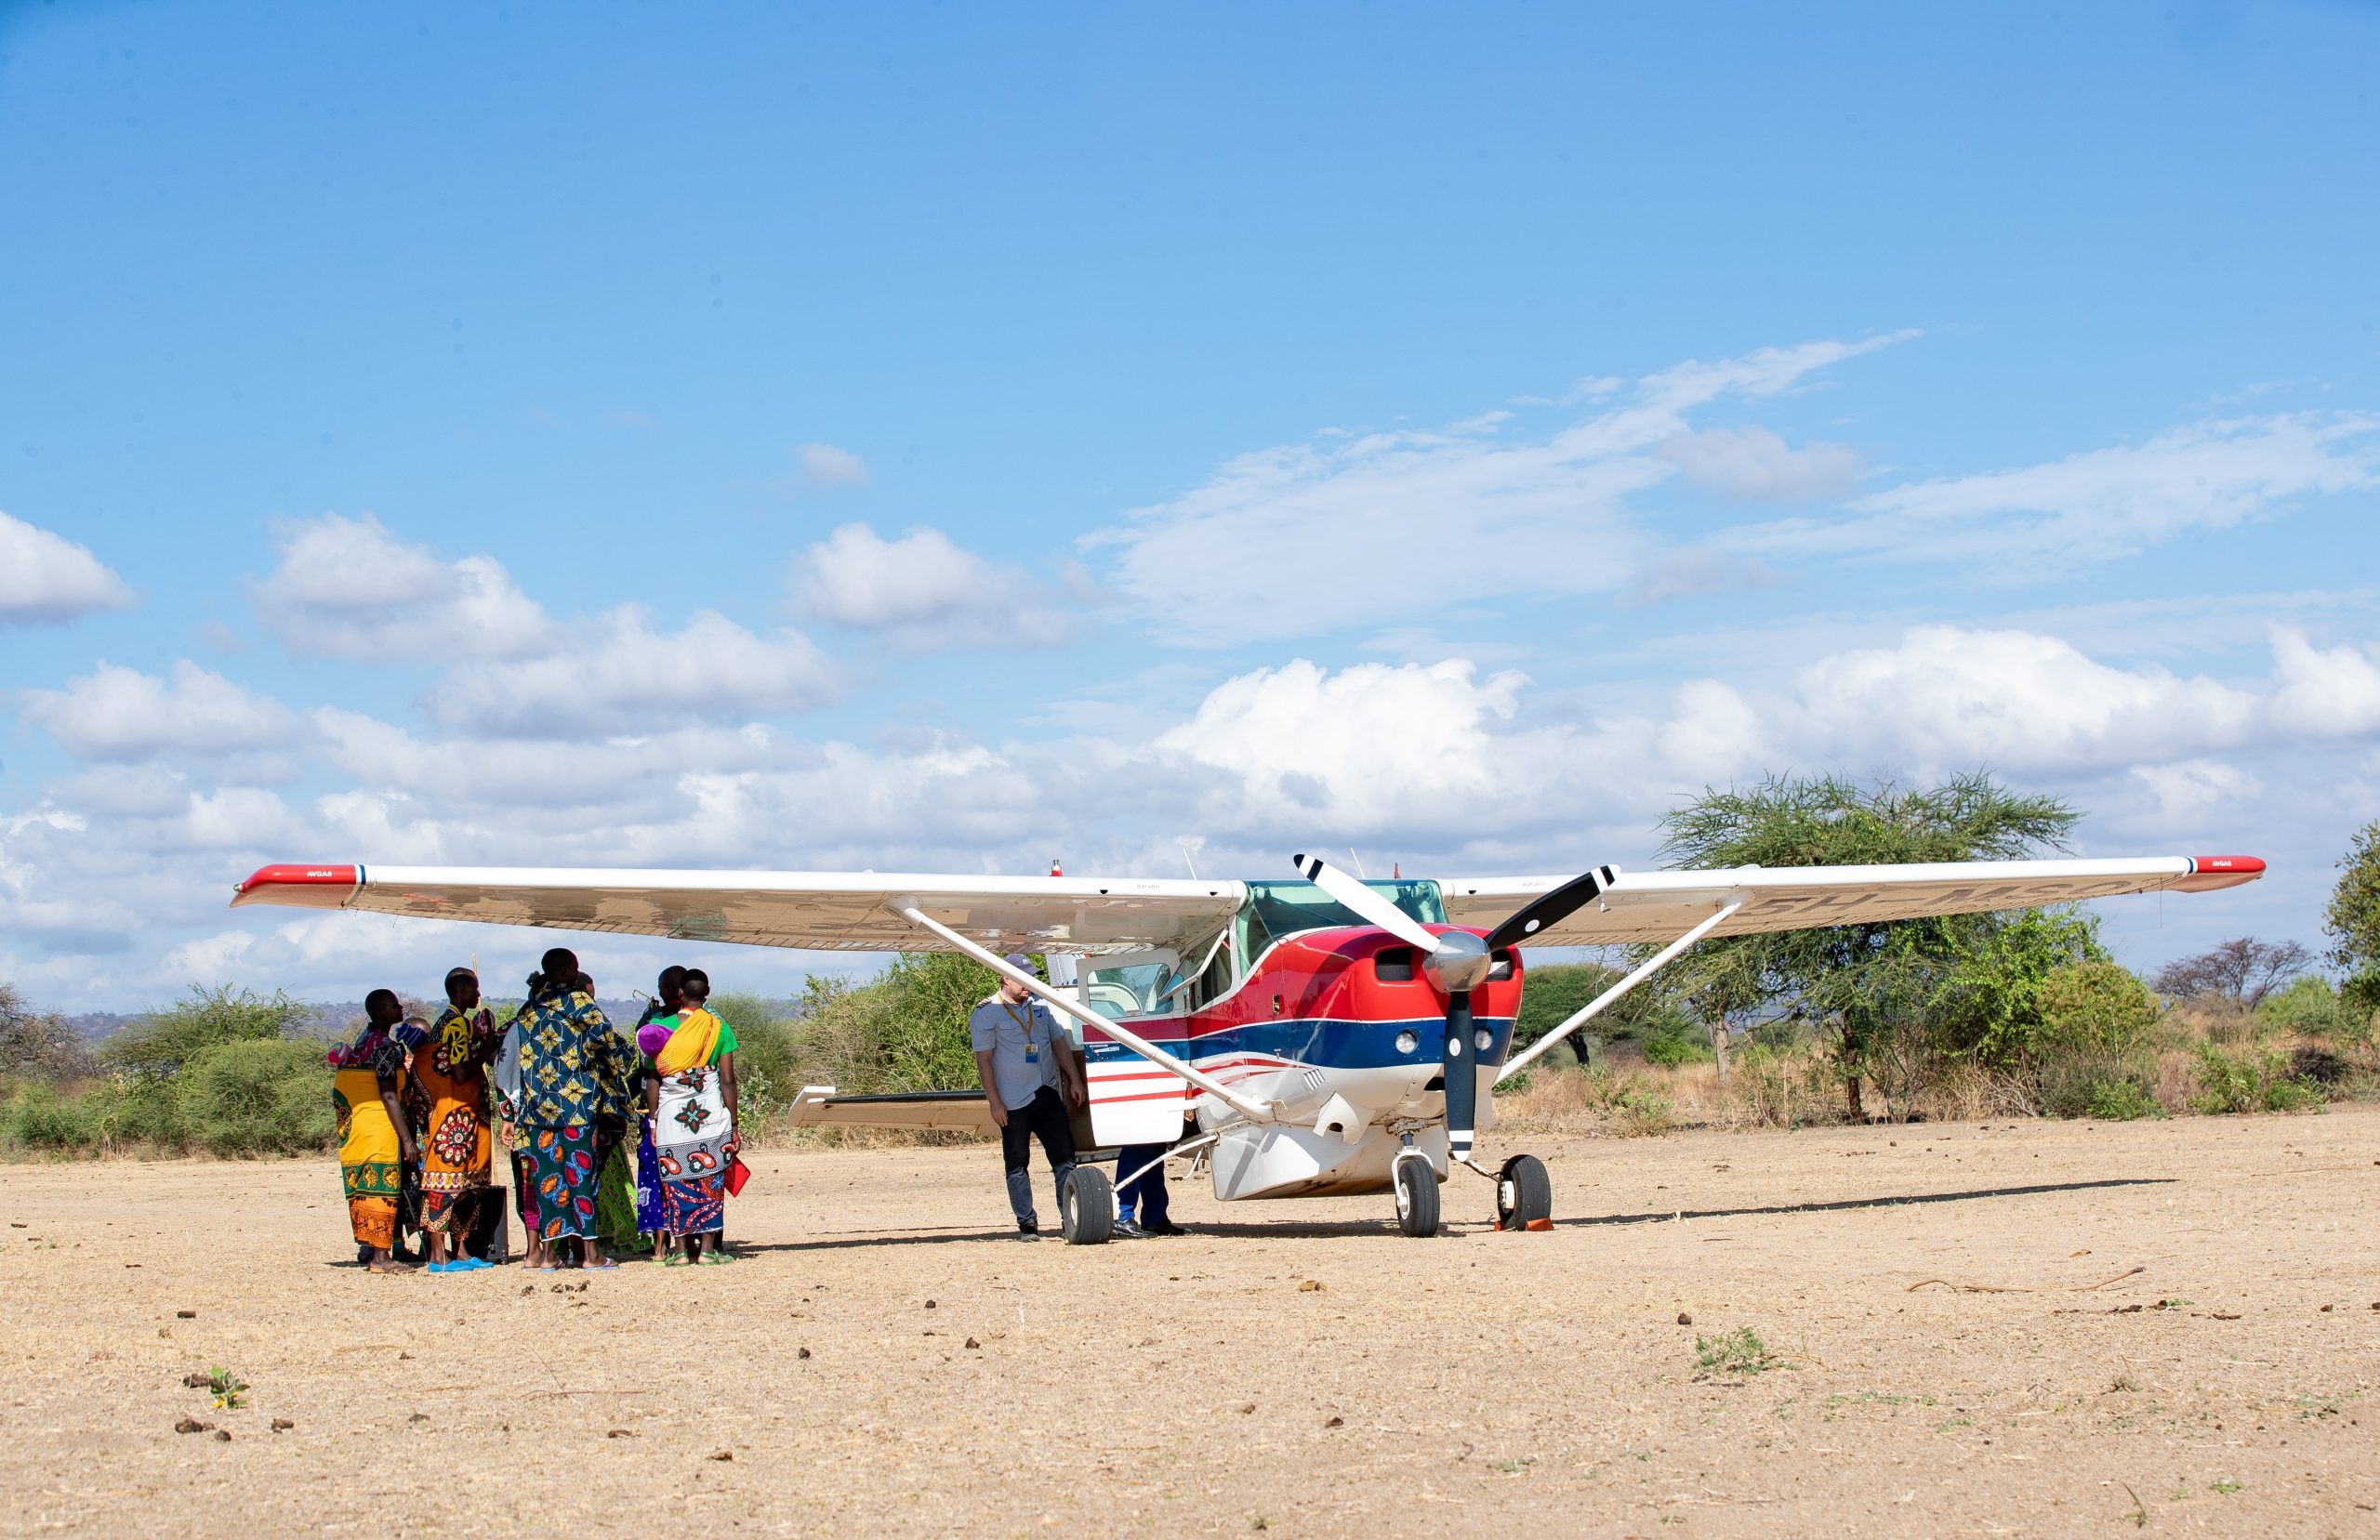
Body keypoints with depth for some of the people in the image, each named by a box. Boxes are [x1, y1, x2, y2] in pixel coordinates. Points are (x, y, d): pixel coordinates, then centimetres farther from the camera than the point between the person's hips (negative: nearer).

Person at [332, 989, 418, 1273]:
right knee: (382, 1186, -7)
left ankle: (370, 1251, 14)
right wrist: (407, 1139, -18)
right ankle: (380, 1256, -9)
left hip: (355, 1124, 9)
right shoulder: (385, 1046, -13)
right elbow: (389, 1096, -18)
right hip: (377, 1128, -9)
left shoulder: (364, 1040, 15)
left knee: (366, 1187, 11)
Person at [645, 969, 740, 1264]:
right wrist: (733, 1124, 3)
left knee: (677, 1183, 8)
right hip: (711, 1115, -1)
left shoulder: (661, 1028, 2)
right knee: (710, 1182, 5)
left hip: (670, 1116, 1)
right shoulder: (719, 1029, 0)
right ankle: (707, 1249, 2)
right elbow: (728, 1080, -2)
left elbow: (652, 1081, 1)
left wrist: (652, 1121, 7)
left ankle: (684, 1248, 6)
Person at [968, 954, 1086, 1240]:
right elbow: (984, 1060, -7)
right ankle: (1027, 1224, 7)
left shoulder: (1039, 1006, 11)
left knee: (1064, 1157, -2)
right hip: (1013, 1102, -4)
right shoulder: (986, 1013, -5)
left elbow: (1059, 1043, 18)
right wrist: (995, 1102, -11)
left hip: (1047, 1094, 4)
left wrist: (1074, 1080, 11)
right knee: (1017, 1165, 2)